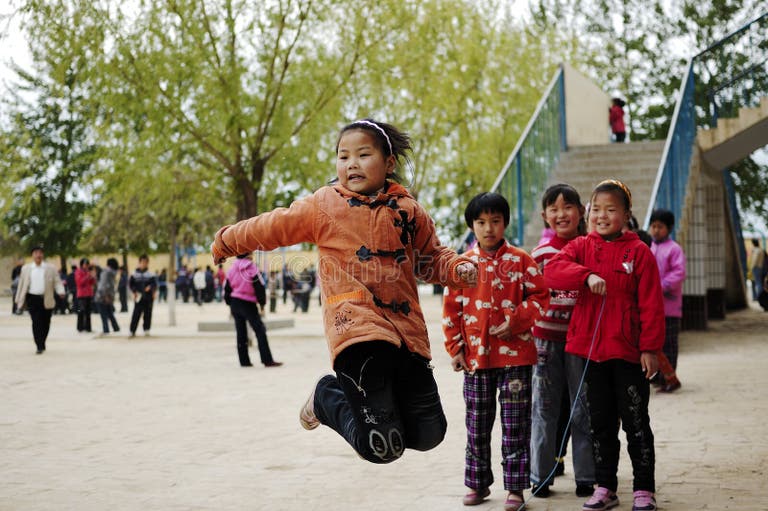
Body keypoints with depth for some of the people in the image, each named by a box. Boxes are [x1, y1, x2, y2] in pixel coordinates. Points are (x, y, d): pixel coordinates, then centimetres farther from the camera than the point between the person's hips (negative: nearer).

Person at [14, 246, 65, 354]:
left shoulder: (51, 268, 5)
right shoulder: (26, 268, 8)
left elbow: (57, 282, 1)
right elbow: (21, 285, 12)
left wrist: (61, 291, -19)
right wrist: (19, 300, 11)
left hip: (46, 300, 1)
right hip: (32, 299, -1)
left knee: (45, 323, 8)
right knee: (36, 322, -11)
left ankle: (41, 343, 30)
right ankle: (39, 346, -10)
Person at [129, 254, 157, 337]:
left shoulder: (151, 274, 2)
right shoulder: (134, 274, 6)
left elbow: (155, 284, -6)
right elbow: (130, 284, 7)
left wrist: (150, 287, -27)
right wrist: (134, 291, -8)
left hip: (148, 297, 0)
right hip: (138, 297, 0)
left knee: (147, 314, 3)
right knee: (136, 314, -6)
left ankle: (146, 329, 15)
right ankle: (132, 331, -4)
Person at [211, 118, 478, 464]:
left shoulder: (408, 211, 12)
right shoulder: (323, 206, 3)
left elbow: (431, 259, 23)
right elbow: (271, 228, 14)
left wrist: (457, 268, 3)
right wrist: (225, 243, 25)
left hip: (406, 329, 4)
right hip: (357, 330, -4)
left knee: (427, 434, 3)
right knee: (382, 446, -14)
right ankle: (326, 397, 15)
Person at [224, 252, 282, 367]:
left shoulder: (232, 268, 7)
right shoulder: (251, 266, -11)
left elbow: (227, 288, 11)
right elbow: (259, 286, -13)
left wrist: (230, 304, 18)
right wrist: (262, 303, -5)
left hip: (234, 303, 6)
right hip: (248, 303, -6)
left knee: (241, 332, 11)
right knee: (260, 331, -5)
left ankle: (244, 360, 11)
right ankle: (267, 360, -11)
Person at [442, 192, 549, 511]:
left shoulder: (520, 260, 0)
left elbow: (539, 296, -2)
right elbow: (451, 310, 6)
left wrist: (515, 322, -14)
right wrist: (455, 348, 1)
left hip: (515, 354, -2)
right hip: (476, 356, 2)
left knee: (515, 424, 1)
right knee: (477, 424, 11)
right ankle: (478, 484, 24)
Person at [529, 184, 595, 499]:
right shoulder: (540, 253, 4)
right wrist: (529, 337, 1)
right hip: (546, 338, 1)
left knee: (582, 408, 4)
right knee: (545, 407, 7)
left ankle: (586, 477, 13)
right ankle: (540, 475, 16)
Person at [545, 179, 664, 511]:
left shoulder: (638, 252, -4)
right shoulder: (581, 247, 5)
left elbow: (651, 303, -5)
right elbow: (552, 271, -12)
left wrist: (650, 347, -9)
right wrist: (587, 275, -27)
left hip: (628, 352, -3)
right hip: (591, 350, 4)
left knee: (636, 422, 5)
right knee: (600, 422, 13)